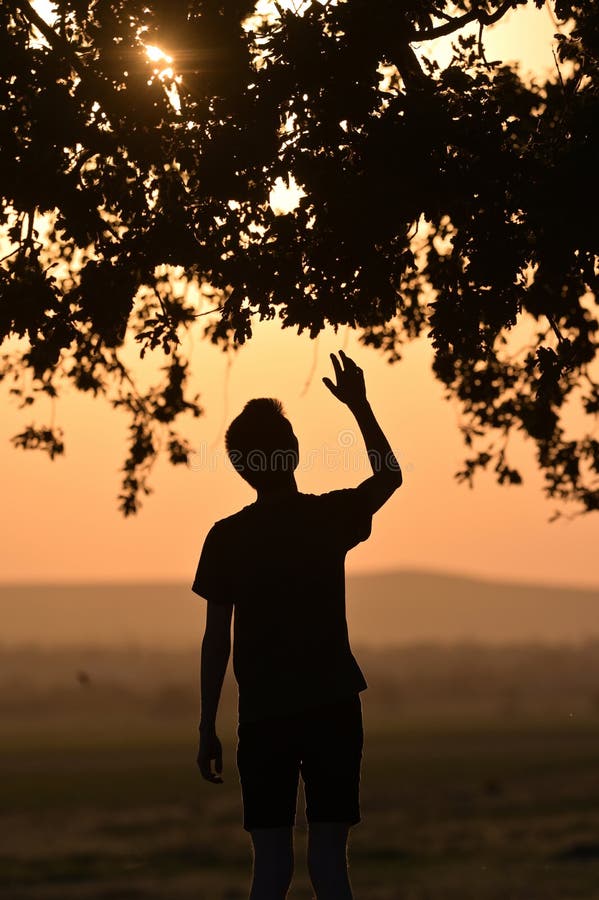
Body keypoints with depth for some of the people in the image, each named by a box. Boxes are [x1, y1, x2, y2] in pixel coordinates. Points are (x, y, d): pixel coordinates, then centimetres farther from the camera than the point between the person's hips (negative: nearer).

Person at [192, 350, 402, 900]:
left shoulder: (227, 537, -3)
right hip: (333, 709, 0)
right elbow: (389, 476, 20)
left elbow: (217, 639, -3)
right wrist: (359, 405, 24)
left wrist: (208, 729, 3)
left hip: (264, 716, 0)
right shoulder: (330, 517, -1)